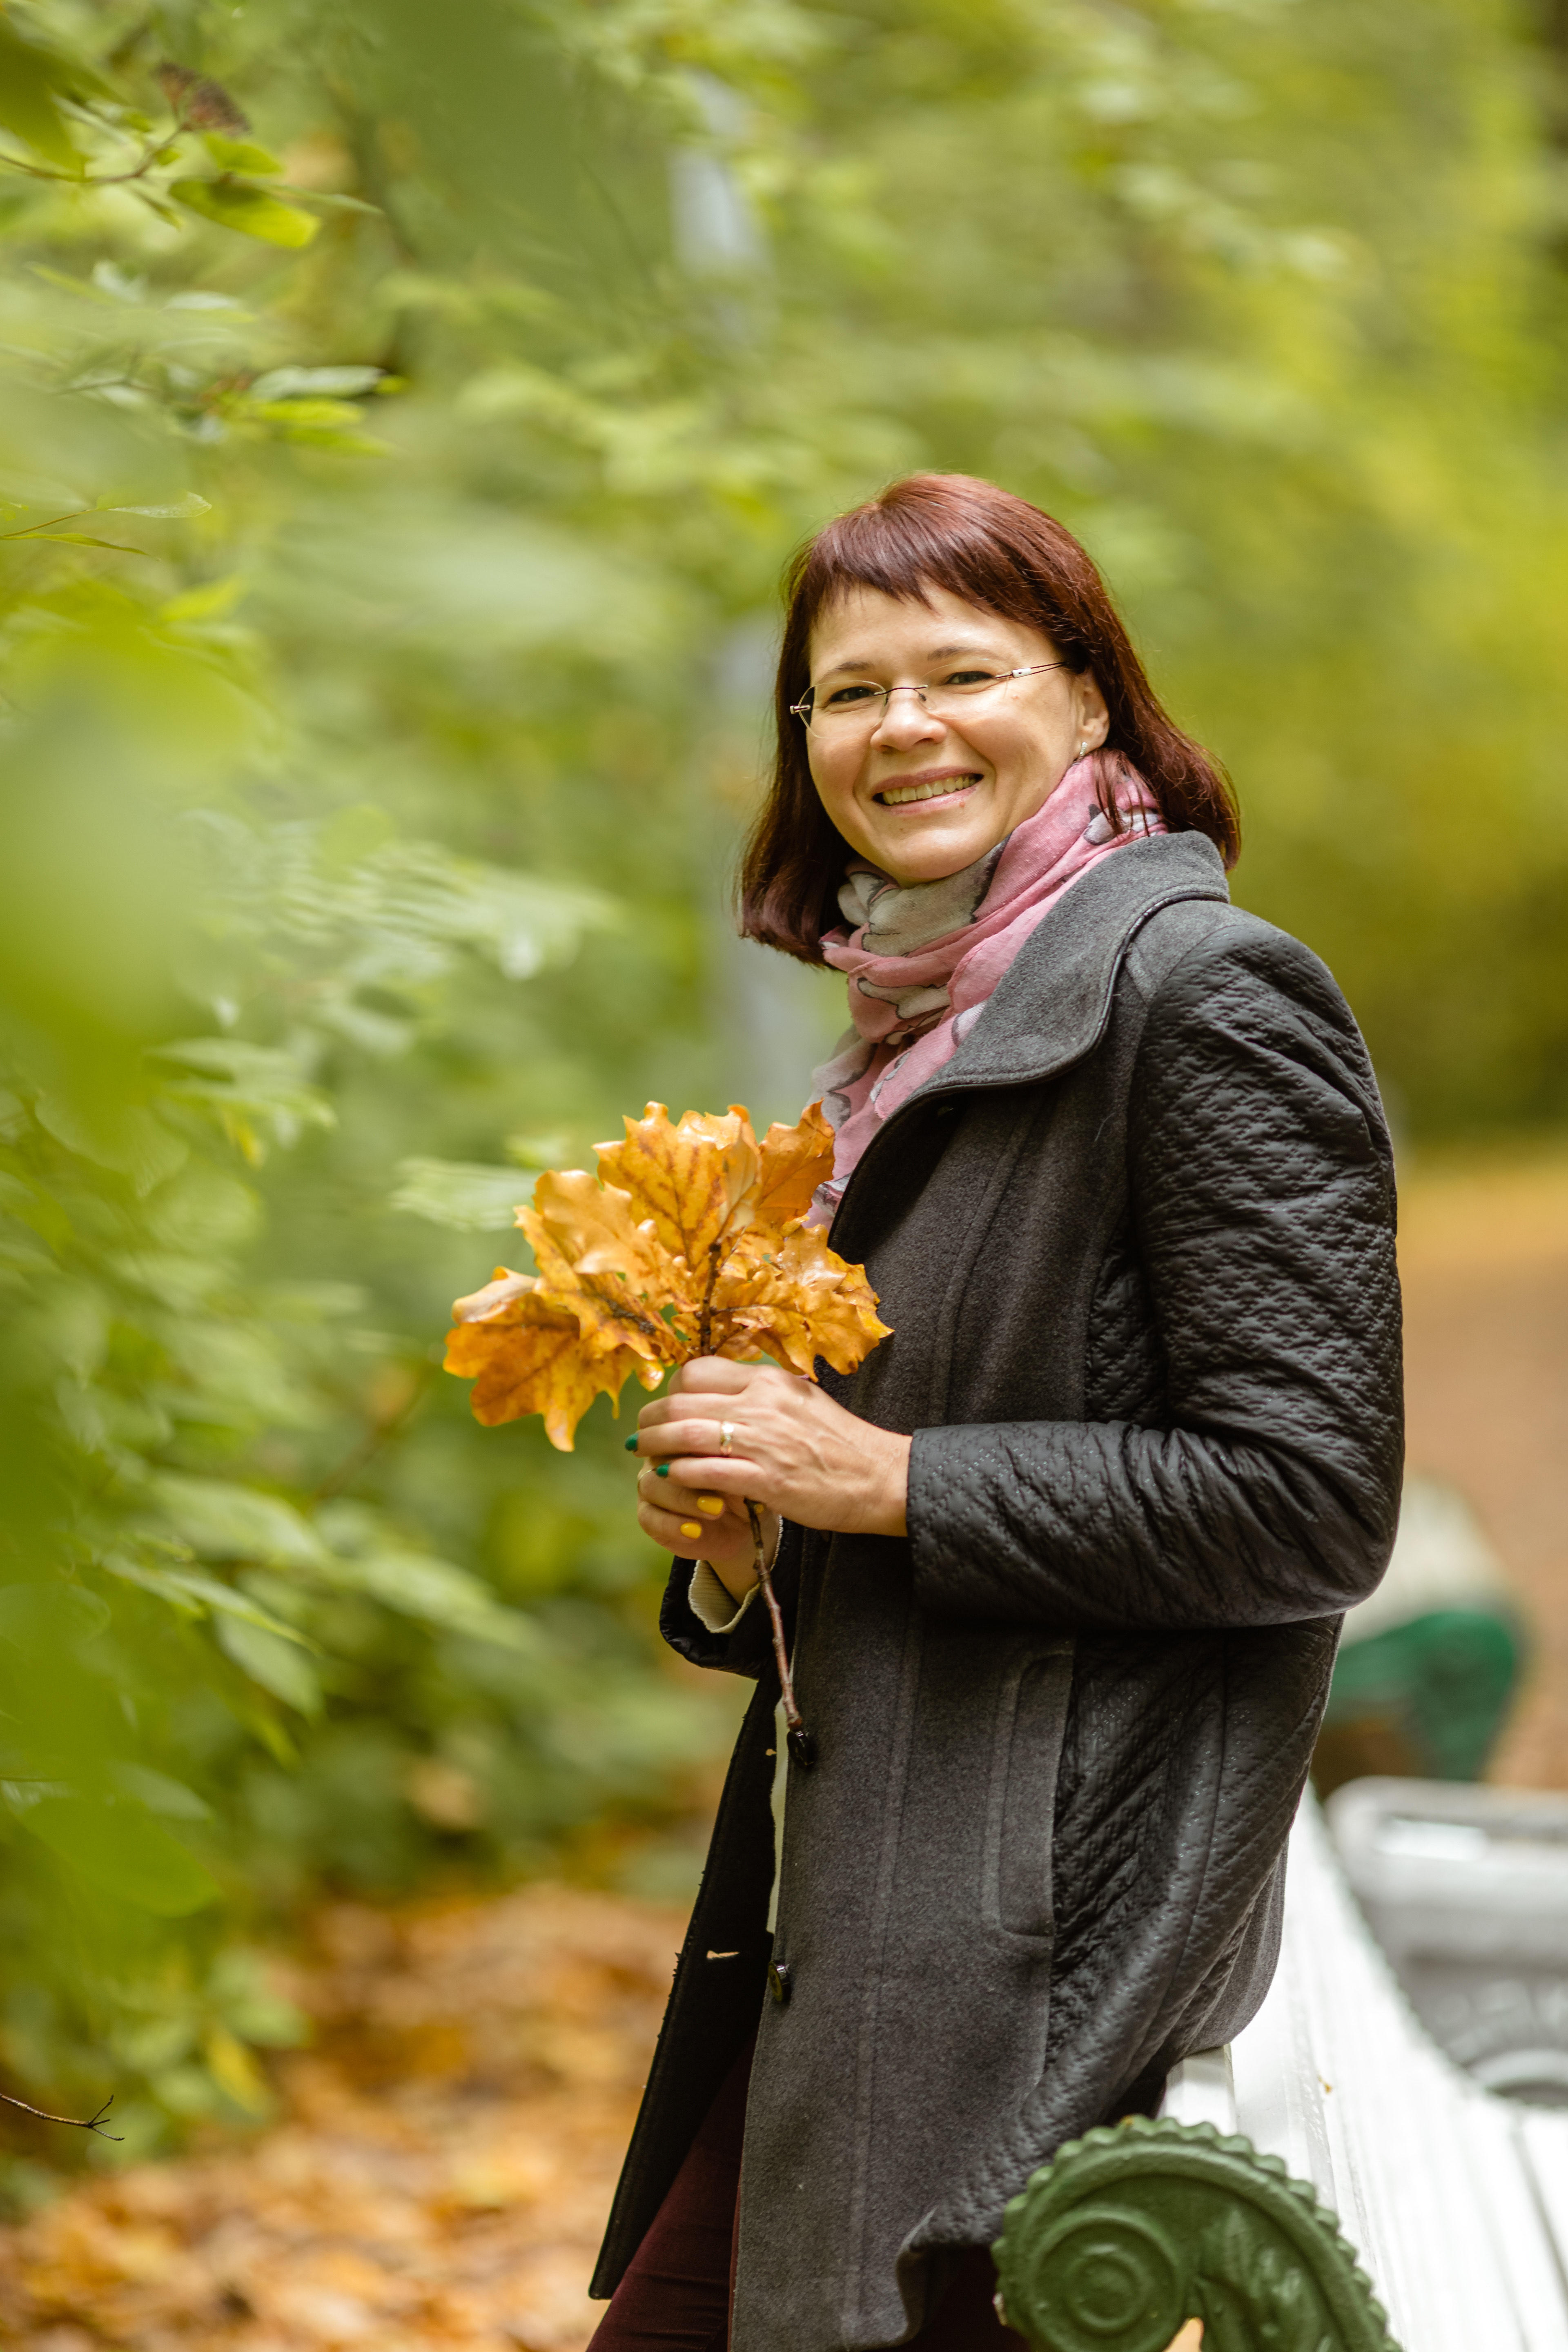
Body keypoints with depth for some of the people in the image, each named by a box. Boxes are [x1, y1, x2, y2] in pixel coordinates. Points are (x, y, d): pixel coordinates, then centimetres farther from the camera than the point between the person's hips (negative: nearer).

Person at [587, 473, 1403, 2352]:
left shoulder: (1205, 992, -10)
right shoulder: (915, 1027, 16)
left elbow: (1309, 1502, -16)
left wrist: (888, 1479, -15)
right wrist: (728, 1529, 3)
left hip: (1031, 1926, -8)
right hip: (832, 1911, 8)